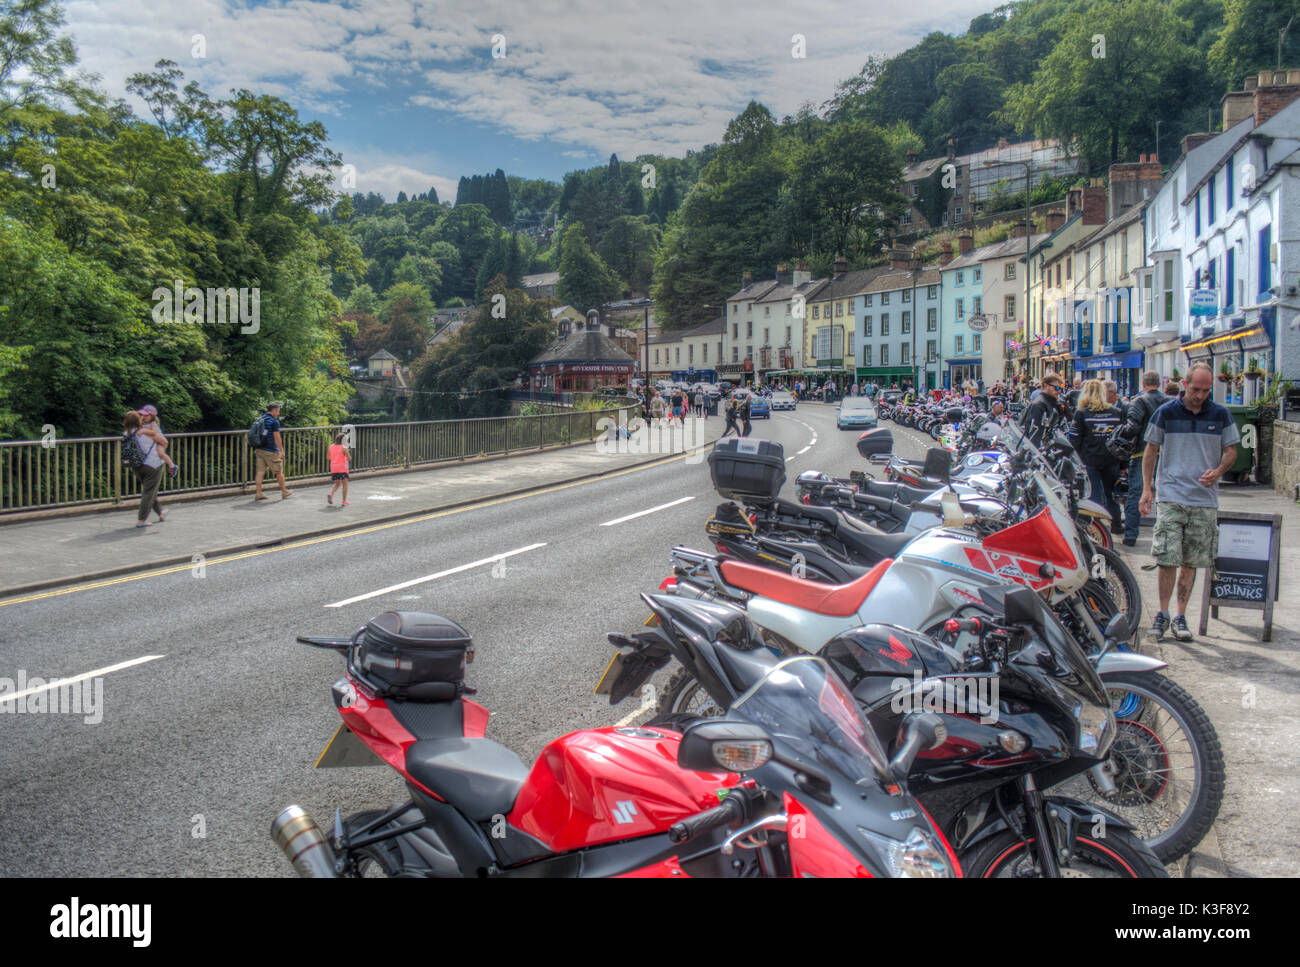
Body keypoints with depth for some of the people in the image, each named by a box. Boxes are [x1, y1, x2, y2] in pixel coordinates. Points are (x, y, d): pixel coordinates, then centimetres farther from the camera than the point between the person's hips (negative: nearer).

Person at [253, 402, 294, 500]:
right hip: (271, 451, -7)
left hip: (259, 449, 7)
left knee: (260, 471, 4)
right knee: (279, 472, 6)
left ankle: (258, 493, 1)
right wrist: (282, 451, -11)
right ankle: (284, 492, 17)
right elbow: (277, 437, -15)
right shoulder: (274, 421, -12)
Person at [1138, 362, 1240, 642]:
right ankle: (1163, 612, 8)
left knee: (1191, 562, 5)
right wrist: (1147, 488, 1)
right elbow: (1151, 451, 9)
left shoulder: (1220, 415, 6)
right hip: (1170, 496, -2)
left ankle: (1180, 616, 15)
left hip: (1205, 500, 2)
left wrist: (1217, 472, -8)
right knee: (1167, 559, -7)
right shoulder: (1166, 413, 2)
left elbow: (1231, 451, 14)